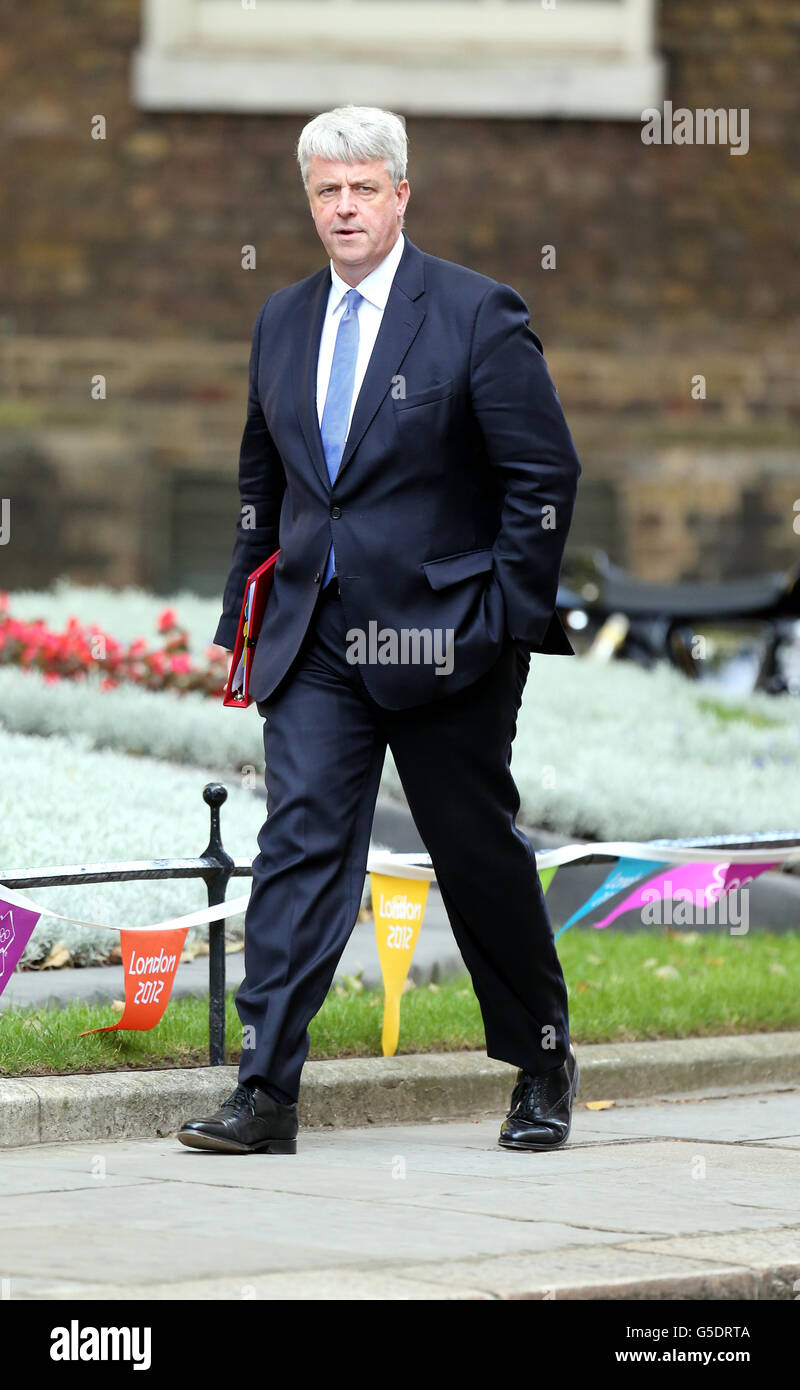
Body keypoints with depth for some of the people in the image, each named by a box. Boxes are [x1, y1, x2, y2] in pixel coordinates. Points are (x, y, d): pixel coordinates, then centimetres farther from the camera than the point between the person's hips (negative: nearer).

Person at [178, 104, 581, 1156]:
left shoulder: (478, 315, -7)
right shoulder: (282, 321, 11)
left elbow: (545, 473, -7)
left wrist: (508, 619, -11)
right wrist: (248, 606, 14)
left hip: (442, 639, -4)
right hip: (315, 643, 4)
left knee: (481, 855, 6)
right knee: (297, 843, -8)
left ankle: (543, 1066, 27)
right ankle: (266, 1096, -12)